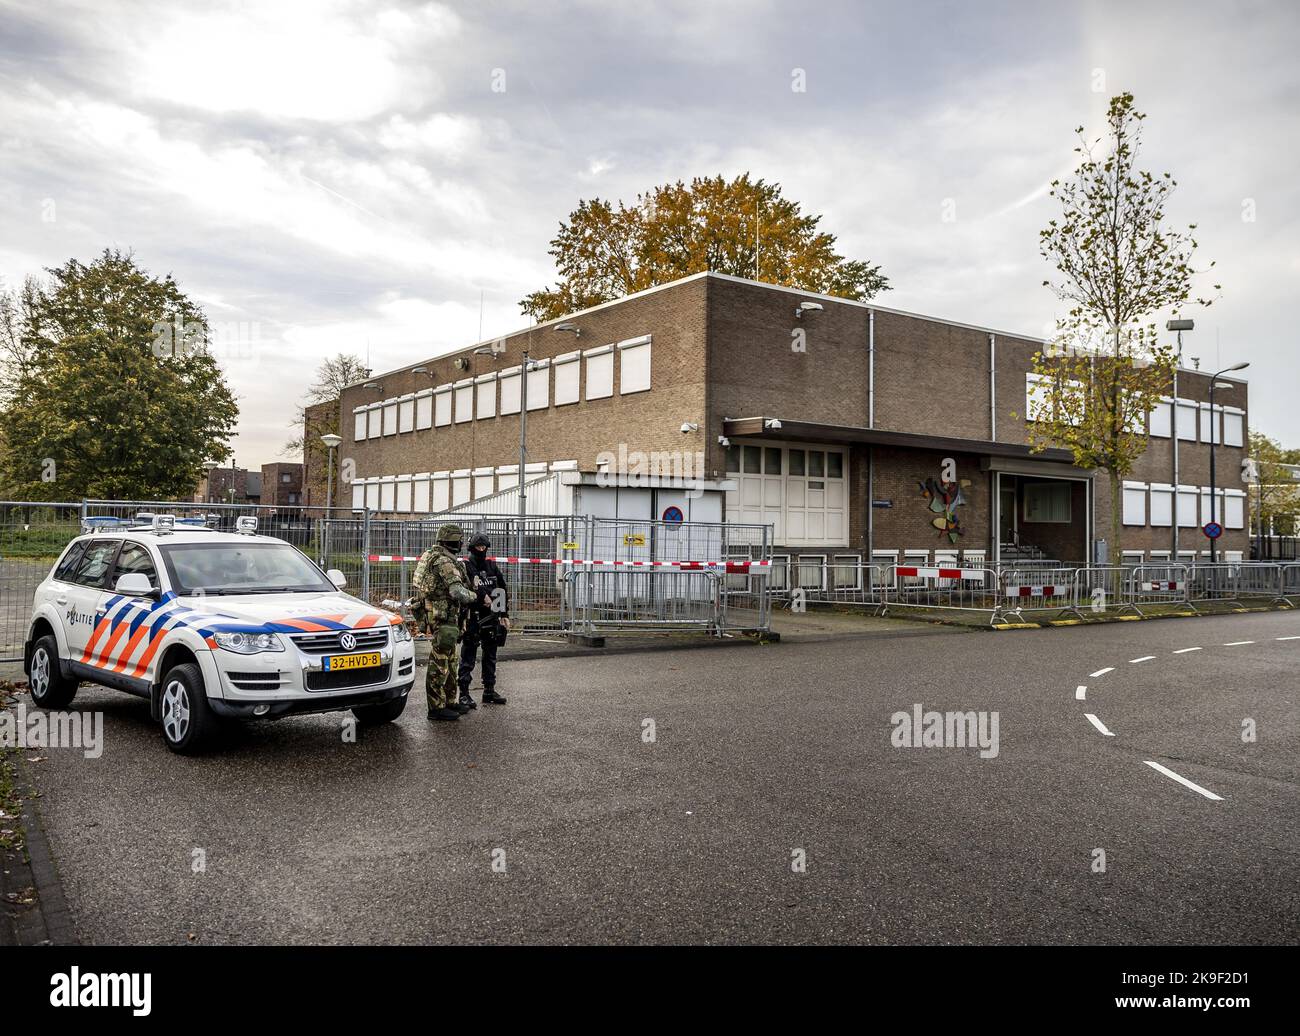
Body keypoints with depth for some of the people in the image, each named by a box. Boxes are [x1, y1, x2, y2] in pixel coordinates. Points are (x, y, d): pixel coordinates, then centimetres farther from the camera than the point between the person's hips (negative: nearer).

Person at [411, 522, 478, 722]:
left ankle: (449, 702, 25)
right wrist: (474, 596, -7)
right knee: (439, 662, -5)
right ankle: (436, 707, 0)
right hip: (441, 617, -10)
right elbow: (458, 592, -25)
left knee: (449, 661, 17)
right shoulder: (445, 561, -17)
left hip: (444, 617, 10)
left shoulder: (432, 555, 15)